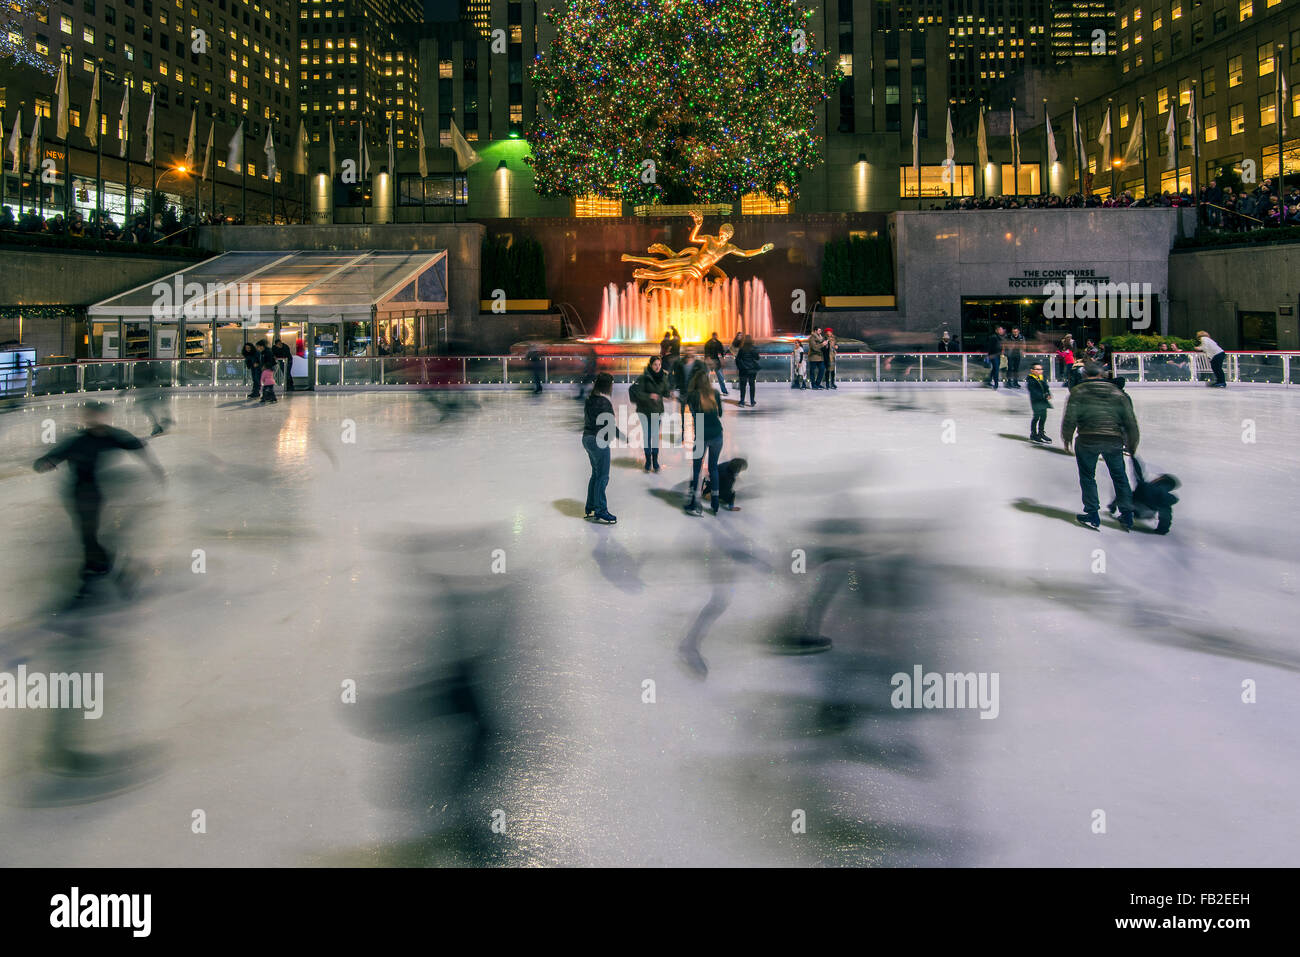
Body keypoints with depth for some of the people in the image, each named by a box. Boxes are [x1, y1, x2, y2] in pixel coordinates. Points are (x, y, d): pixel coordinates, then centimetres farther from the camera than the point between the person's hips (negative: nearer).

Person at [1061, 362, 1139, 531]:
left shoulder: (1077, 392, 2)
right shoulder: (1117, 393, 12)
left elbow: (1069, 418, -6)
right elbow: (1130, 421, 10)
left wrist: (1066, 438, 7)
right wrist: (1132, 444, 17)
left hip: (1088, 441, -3)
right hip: (1114, 440, 3)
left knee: (1087, 476, 12)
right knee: (1120, 477, 16)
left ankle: (1092, 515, 10)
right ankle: (1127, 516, 17)